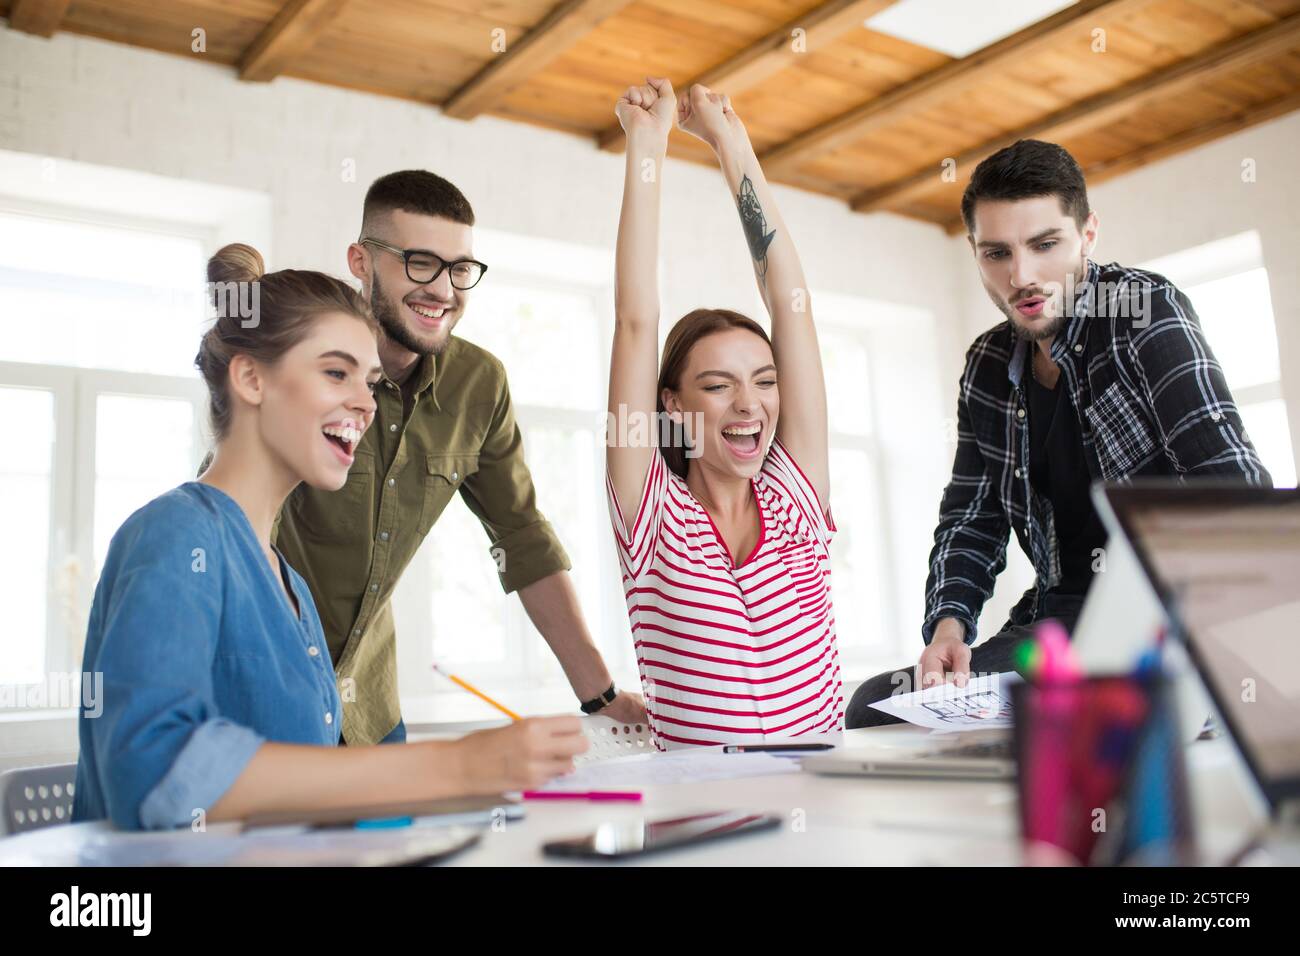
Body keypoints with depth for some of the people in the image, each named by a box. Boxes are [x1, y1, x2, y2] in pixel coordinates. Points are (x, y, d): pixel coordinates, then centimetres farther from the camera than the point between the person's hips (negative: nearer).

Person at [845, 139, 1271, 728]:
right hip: (1058, 623, 6)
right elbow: (970, 521, 11)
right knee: (874, 705, -7)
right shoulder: (988, 368, 9)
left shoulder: (1146, 310, -9)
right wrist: (948, 625, -10)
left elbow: (1232, 484, -20)